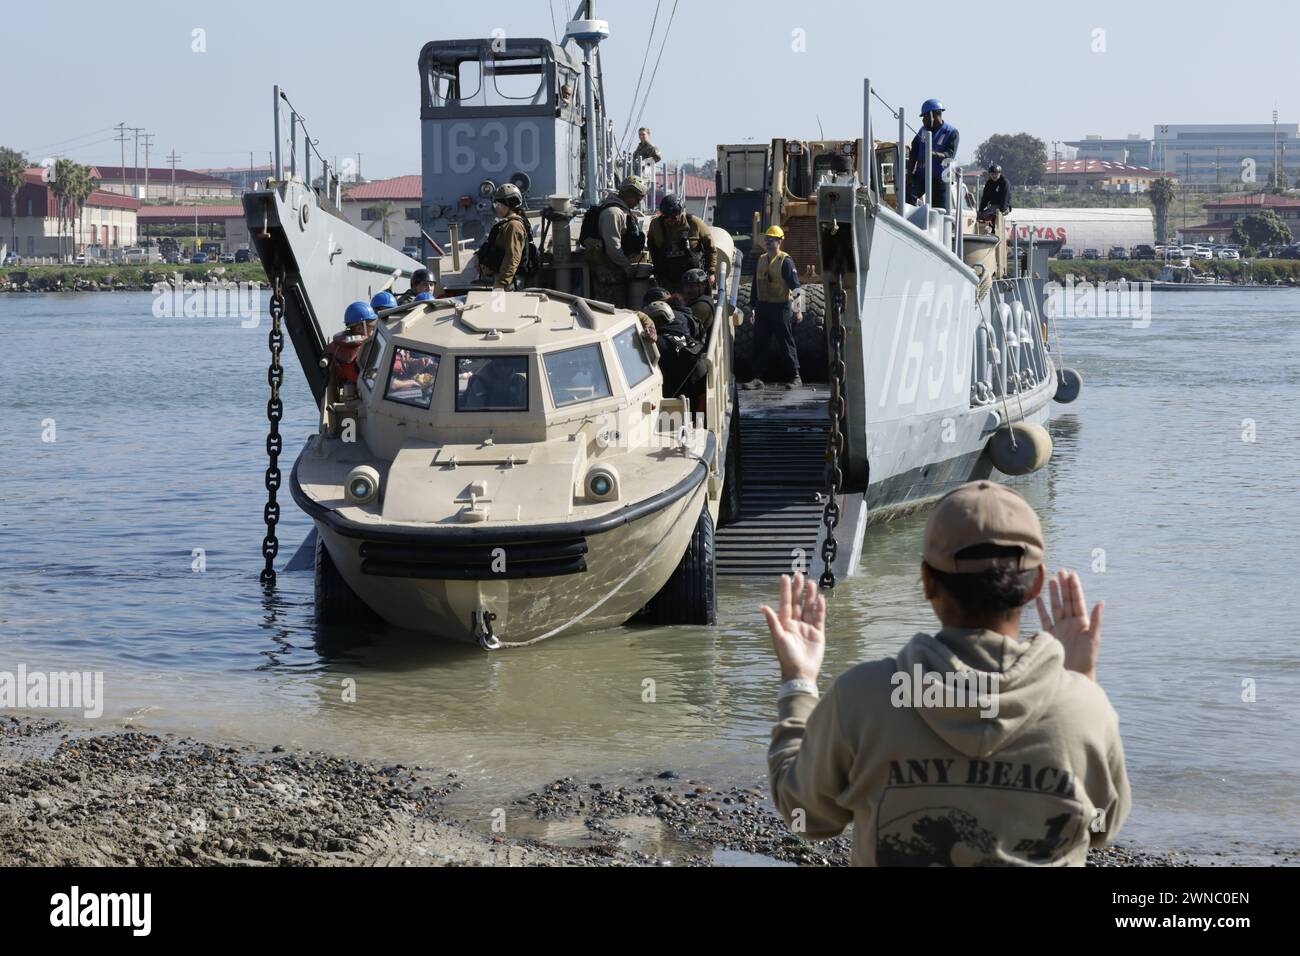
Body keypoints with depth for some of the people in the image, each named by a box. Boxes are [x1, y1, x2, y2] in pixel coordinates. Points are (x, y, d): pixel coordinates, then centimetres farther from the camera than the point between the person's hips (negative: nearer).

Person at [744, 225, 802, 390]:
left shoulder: (785, 261, -8)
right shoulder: (761, 260, 12)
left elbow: (795, 285, -11)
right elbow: (755, 285, 18)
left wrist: (798, 310, -15)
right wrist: (753, 307, 16)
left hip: (781, 307, -6)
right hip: (762, 308, 6)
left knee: (785, 343, -1)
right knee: (759, 344, 4)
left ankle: (795, 377, 8)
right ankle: (758, 378, 9)